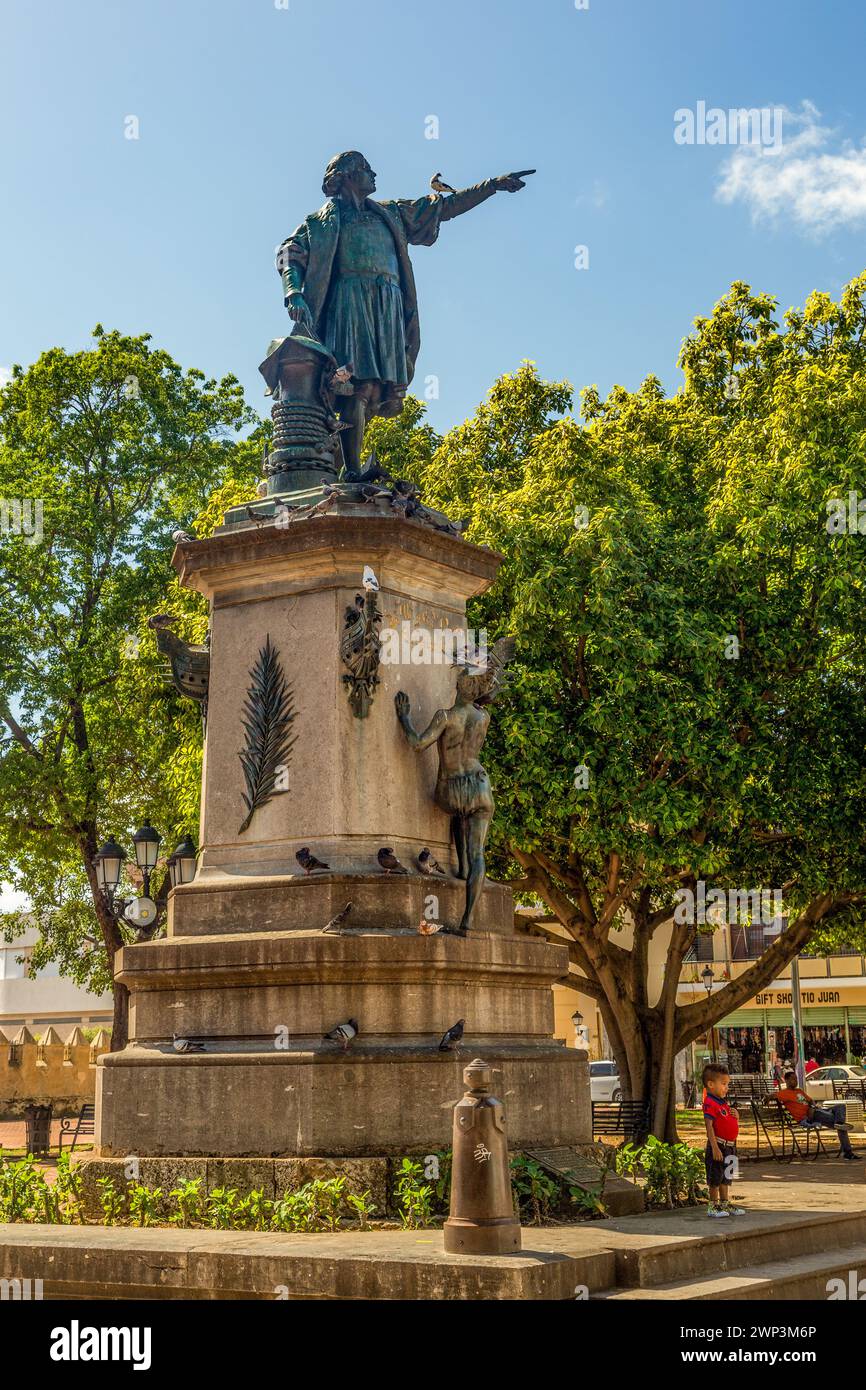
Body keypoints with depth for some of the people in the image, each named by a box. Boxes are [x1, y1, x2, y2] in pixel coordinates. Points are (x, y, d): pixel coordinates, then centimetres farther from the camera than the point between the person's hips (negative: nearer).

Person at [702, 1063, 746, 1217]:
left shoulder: (723, 1103, 14)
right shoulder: (710, 1103, -16)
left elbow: (732, 1126, 22)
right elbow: (709, 1127, -22)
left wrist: (736, 1116, 0)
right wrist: (715, 1148, -26)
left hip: (730, 1146, 9)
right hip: (719, 1145, -9)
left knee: (726, 1178, 16)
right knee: (715, 1178, -1)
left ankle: (725, 1204, 25)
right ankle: (713, 1206, 6)